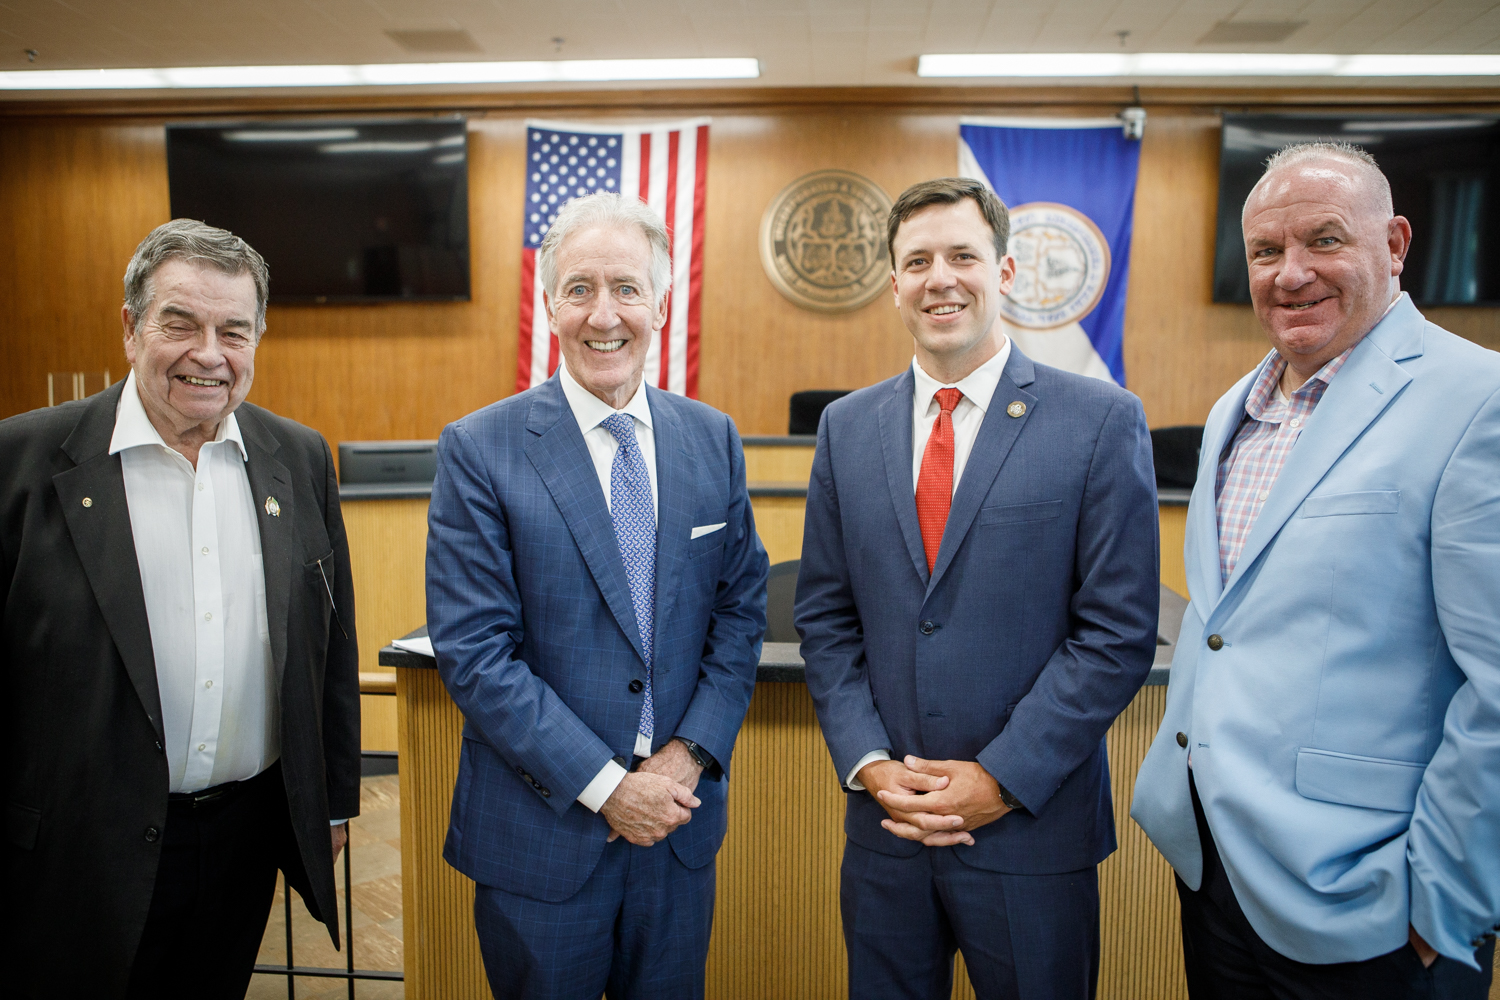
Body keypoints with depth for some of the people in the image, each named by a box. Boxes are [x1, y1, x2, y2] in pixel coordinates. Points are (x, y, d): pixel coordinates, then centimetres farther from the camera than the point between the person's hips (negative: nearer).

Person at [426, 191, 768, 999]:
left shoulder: (713, 439, 1)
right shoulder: (478, 450, -10)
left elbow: (740, 609, 4)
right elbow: (472, 651, -13)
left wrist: (691, 754, -8)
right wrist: (603, 783, -15)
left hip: (681, 817, 3)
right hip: (540, 828, -3)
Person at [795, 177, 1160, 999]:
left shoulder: (1101, 421, -7)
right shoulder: (847, 427, 4)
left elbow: (1118, 632, -10)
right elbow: (824, 616, 5)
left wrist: (1002, 779, -13)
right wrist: (869, 764, -6)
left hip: (1033, 831, -2)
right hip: (884, 827, 3)